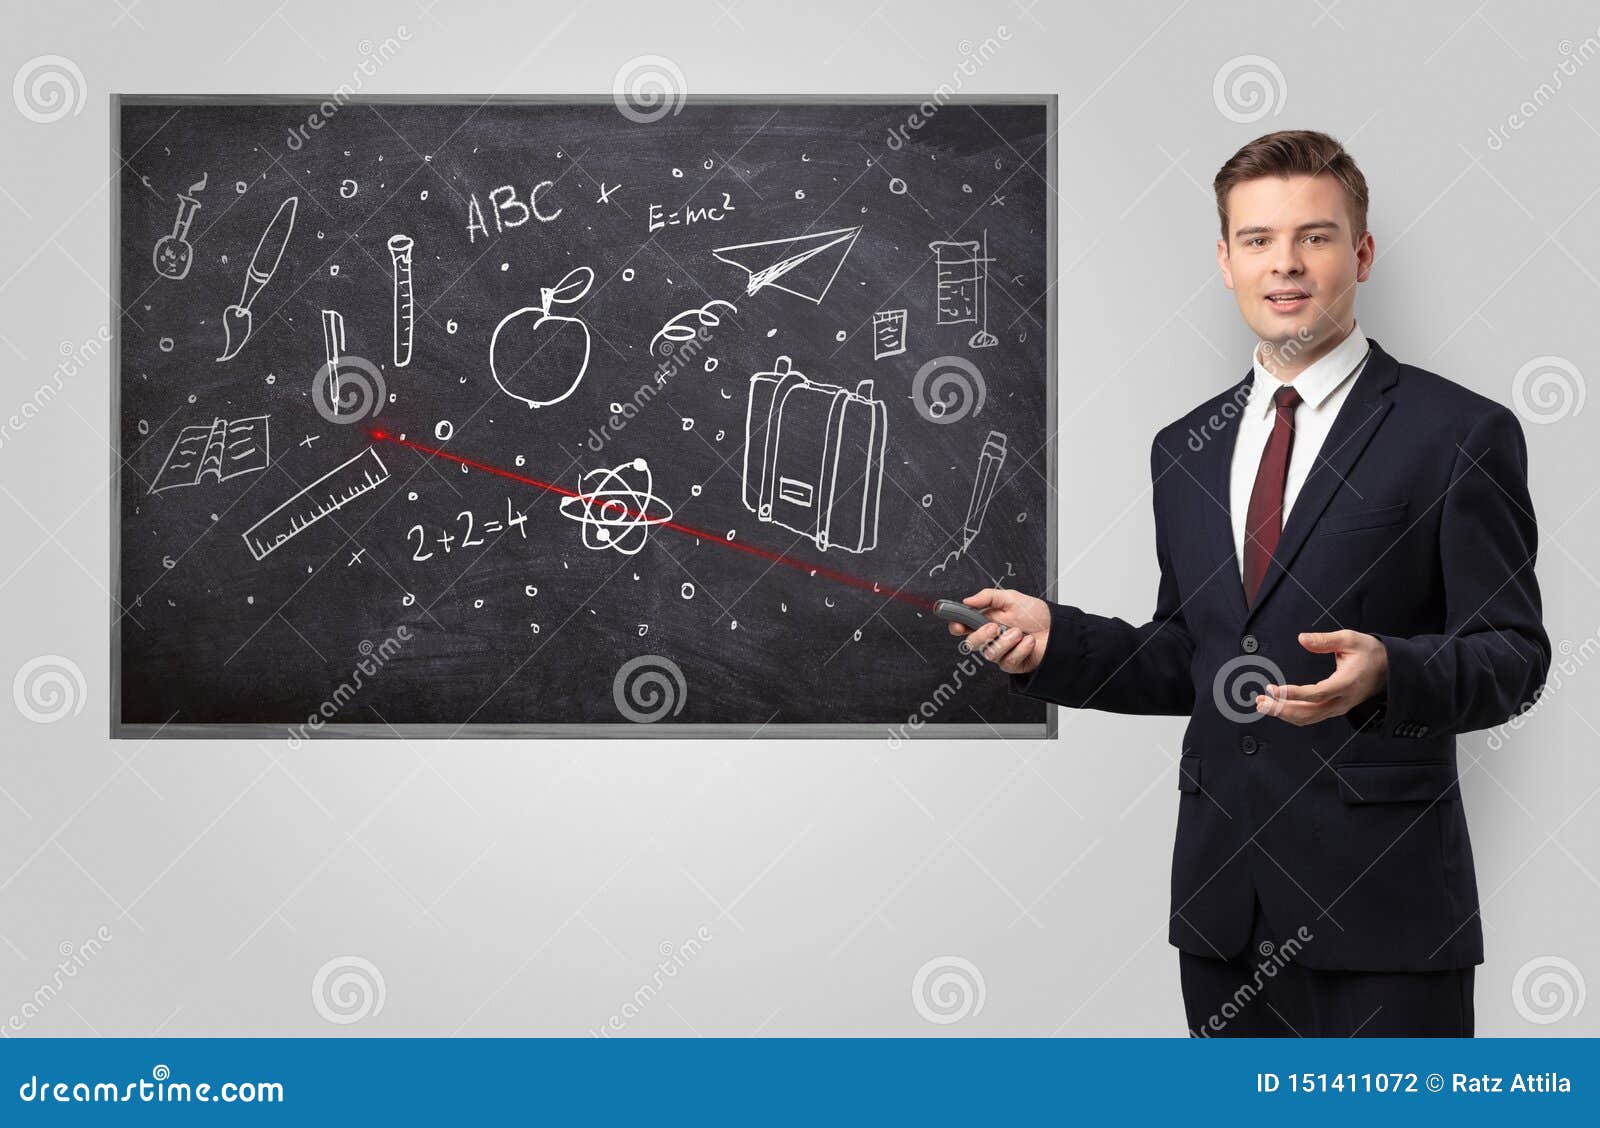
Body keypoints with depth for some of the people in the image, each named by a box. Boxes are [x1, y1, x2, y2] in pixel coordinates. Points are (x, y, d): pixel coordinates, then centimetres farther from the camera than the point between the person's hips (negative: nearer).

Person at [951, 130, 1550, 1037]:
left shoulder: (1460, 435, -4)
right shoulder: (1184, 451, 13)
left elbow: (1514, 654, -7)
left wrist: (1388, 671, -27)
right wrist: (1053, 638, 0)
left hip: (1382, 896, -5)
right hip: (1223, 896, 5)